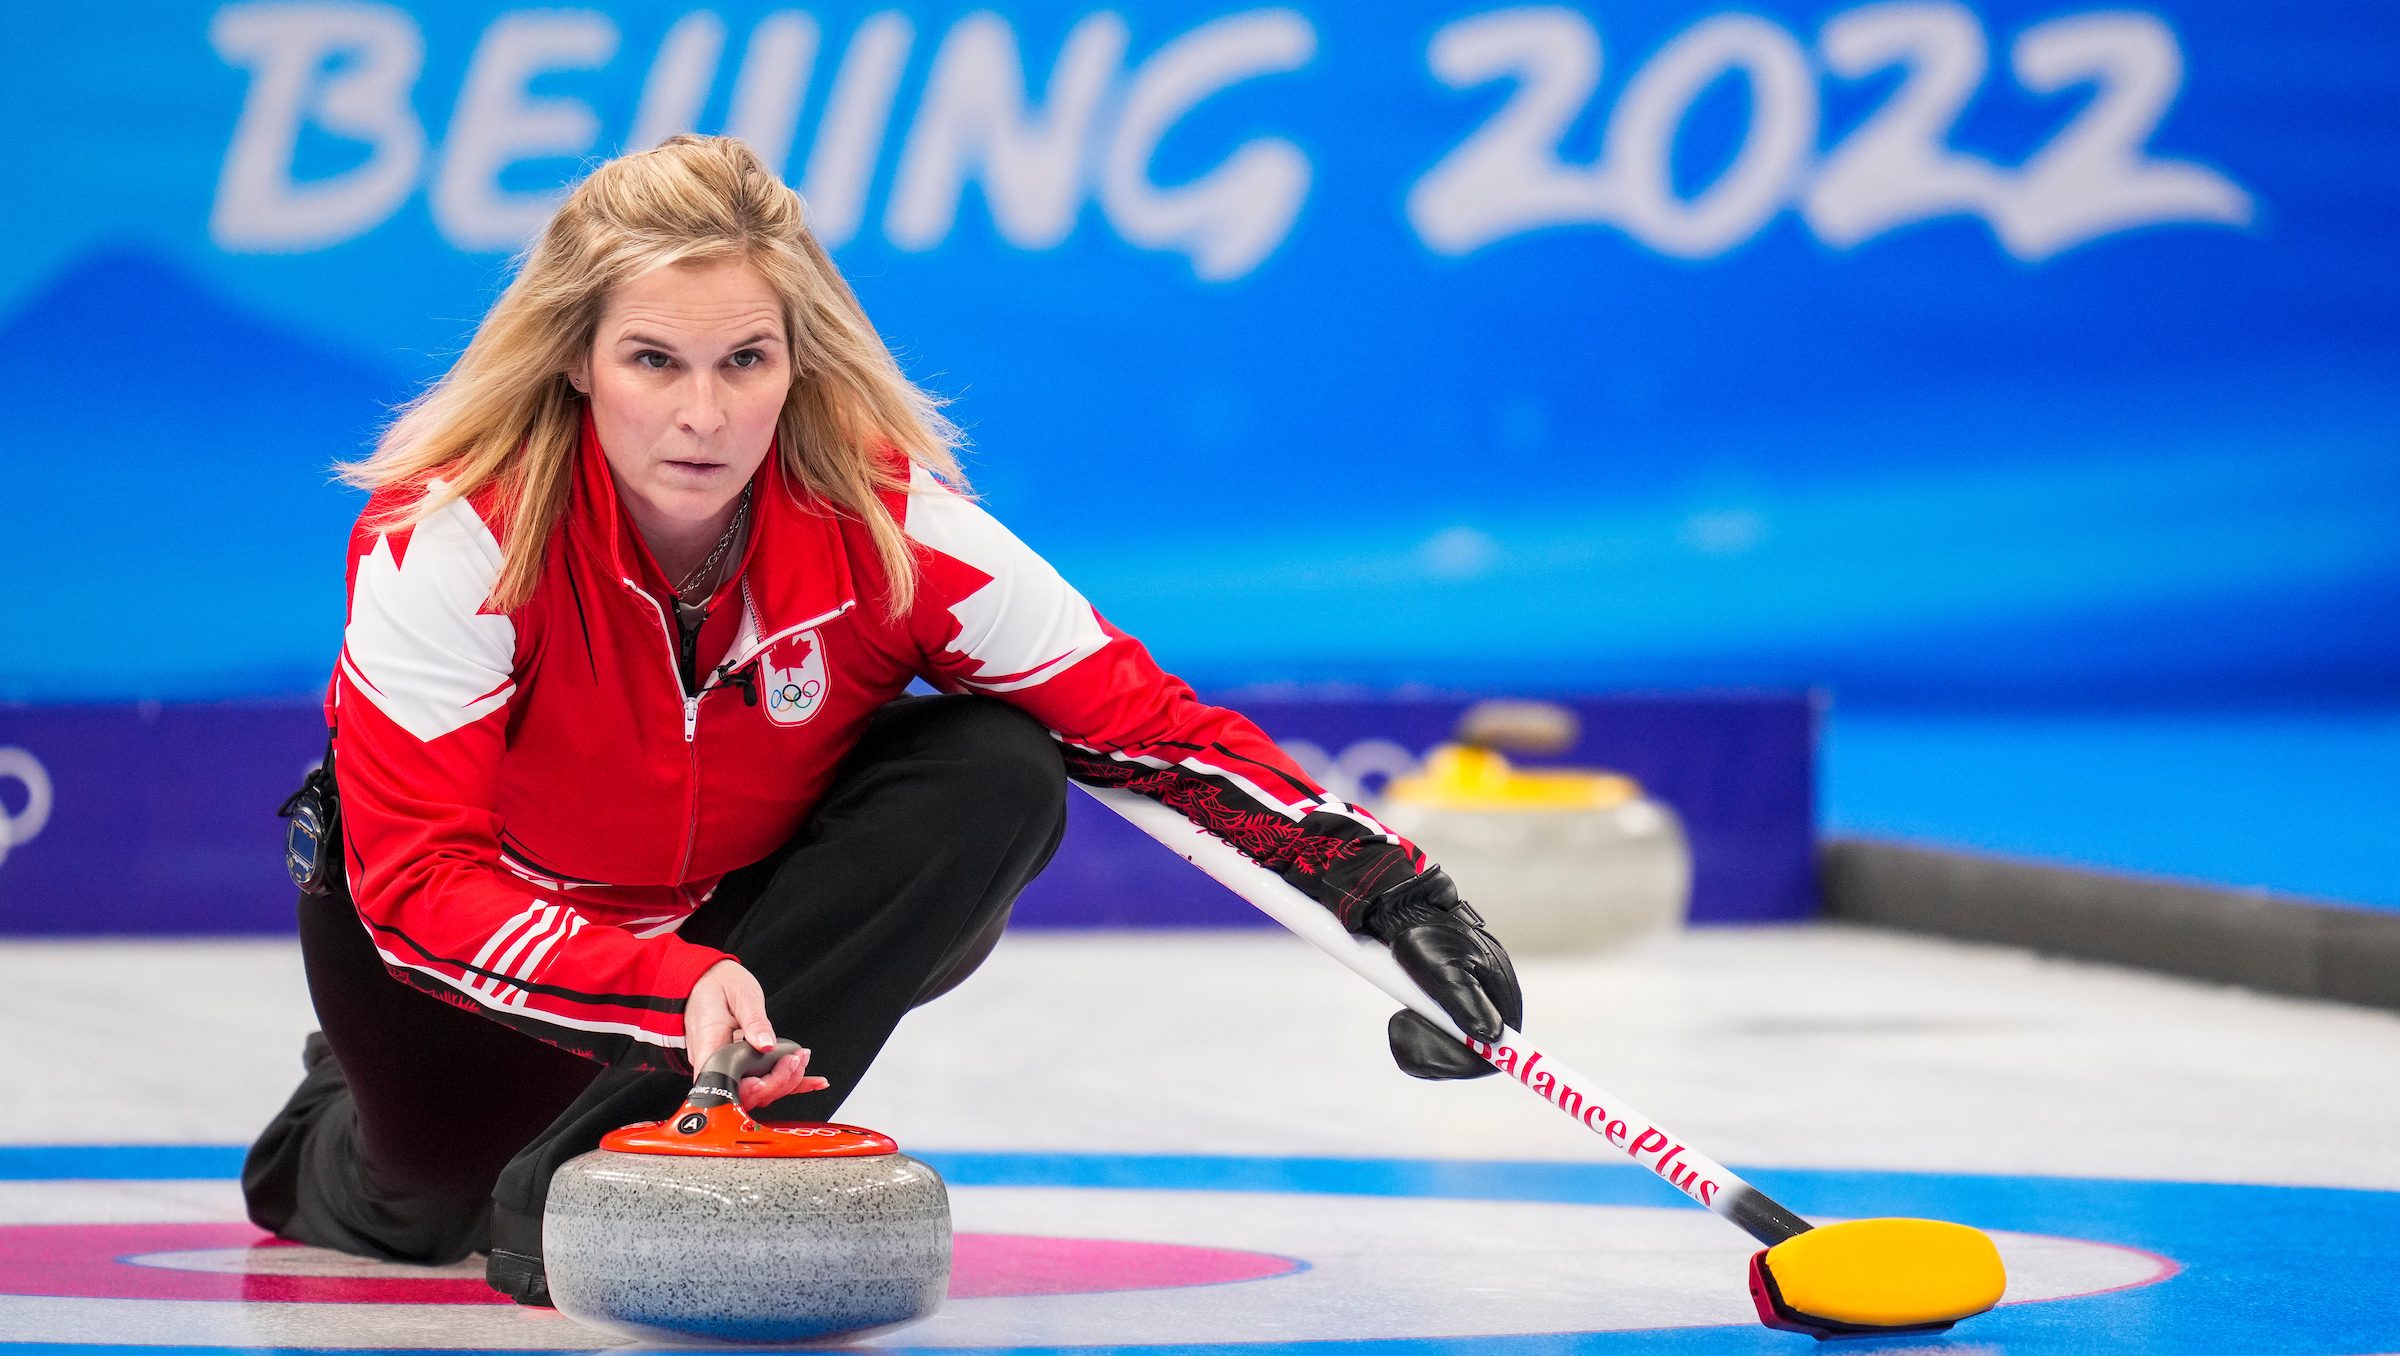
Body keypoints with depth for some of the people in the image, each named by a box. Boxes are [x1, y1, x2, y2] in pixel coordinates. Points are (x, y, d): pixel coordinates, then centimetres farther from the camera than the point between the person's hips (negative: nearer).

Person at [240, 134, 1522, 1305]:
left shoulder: (887, 521, -25)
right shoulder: (445, 537, -31)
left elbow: (1141, 722, -17)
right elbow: (418, 879, -33)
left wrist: (1391, 891, -28)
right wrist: (677, 990, -48)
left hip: (742, 903, 1)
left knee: (996, 777, -23)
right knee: (429, 1201, -19)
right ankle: (337, 1140, 21)